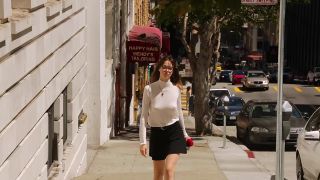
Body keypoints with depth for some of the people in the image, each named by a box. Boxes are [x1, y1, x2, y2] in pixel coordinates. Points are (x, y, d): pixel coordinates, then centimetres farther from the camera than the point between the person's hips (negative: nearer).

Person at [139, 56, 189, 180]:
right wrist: (143, 141, -11)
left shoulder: (176, 90, -2)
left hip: (174, 133, 0)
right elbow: (144, 116, -7)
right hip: (157, 134, 0)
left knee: (169, 169, -16)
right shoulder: (149, 89, -9)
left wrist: (185, 134, 21)